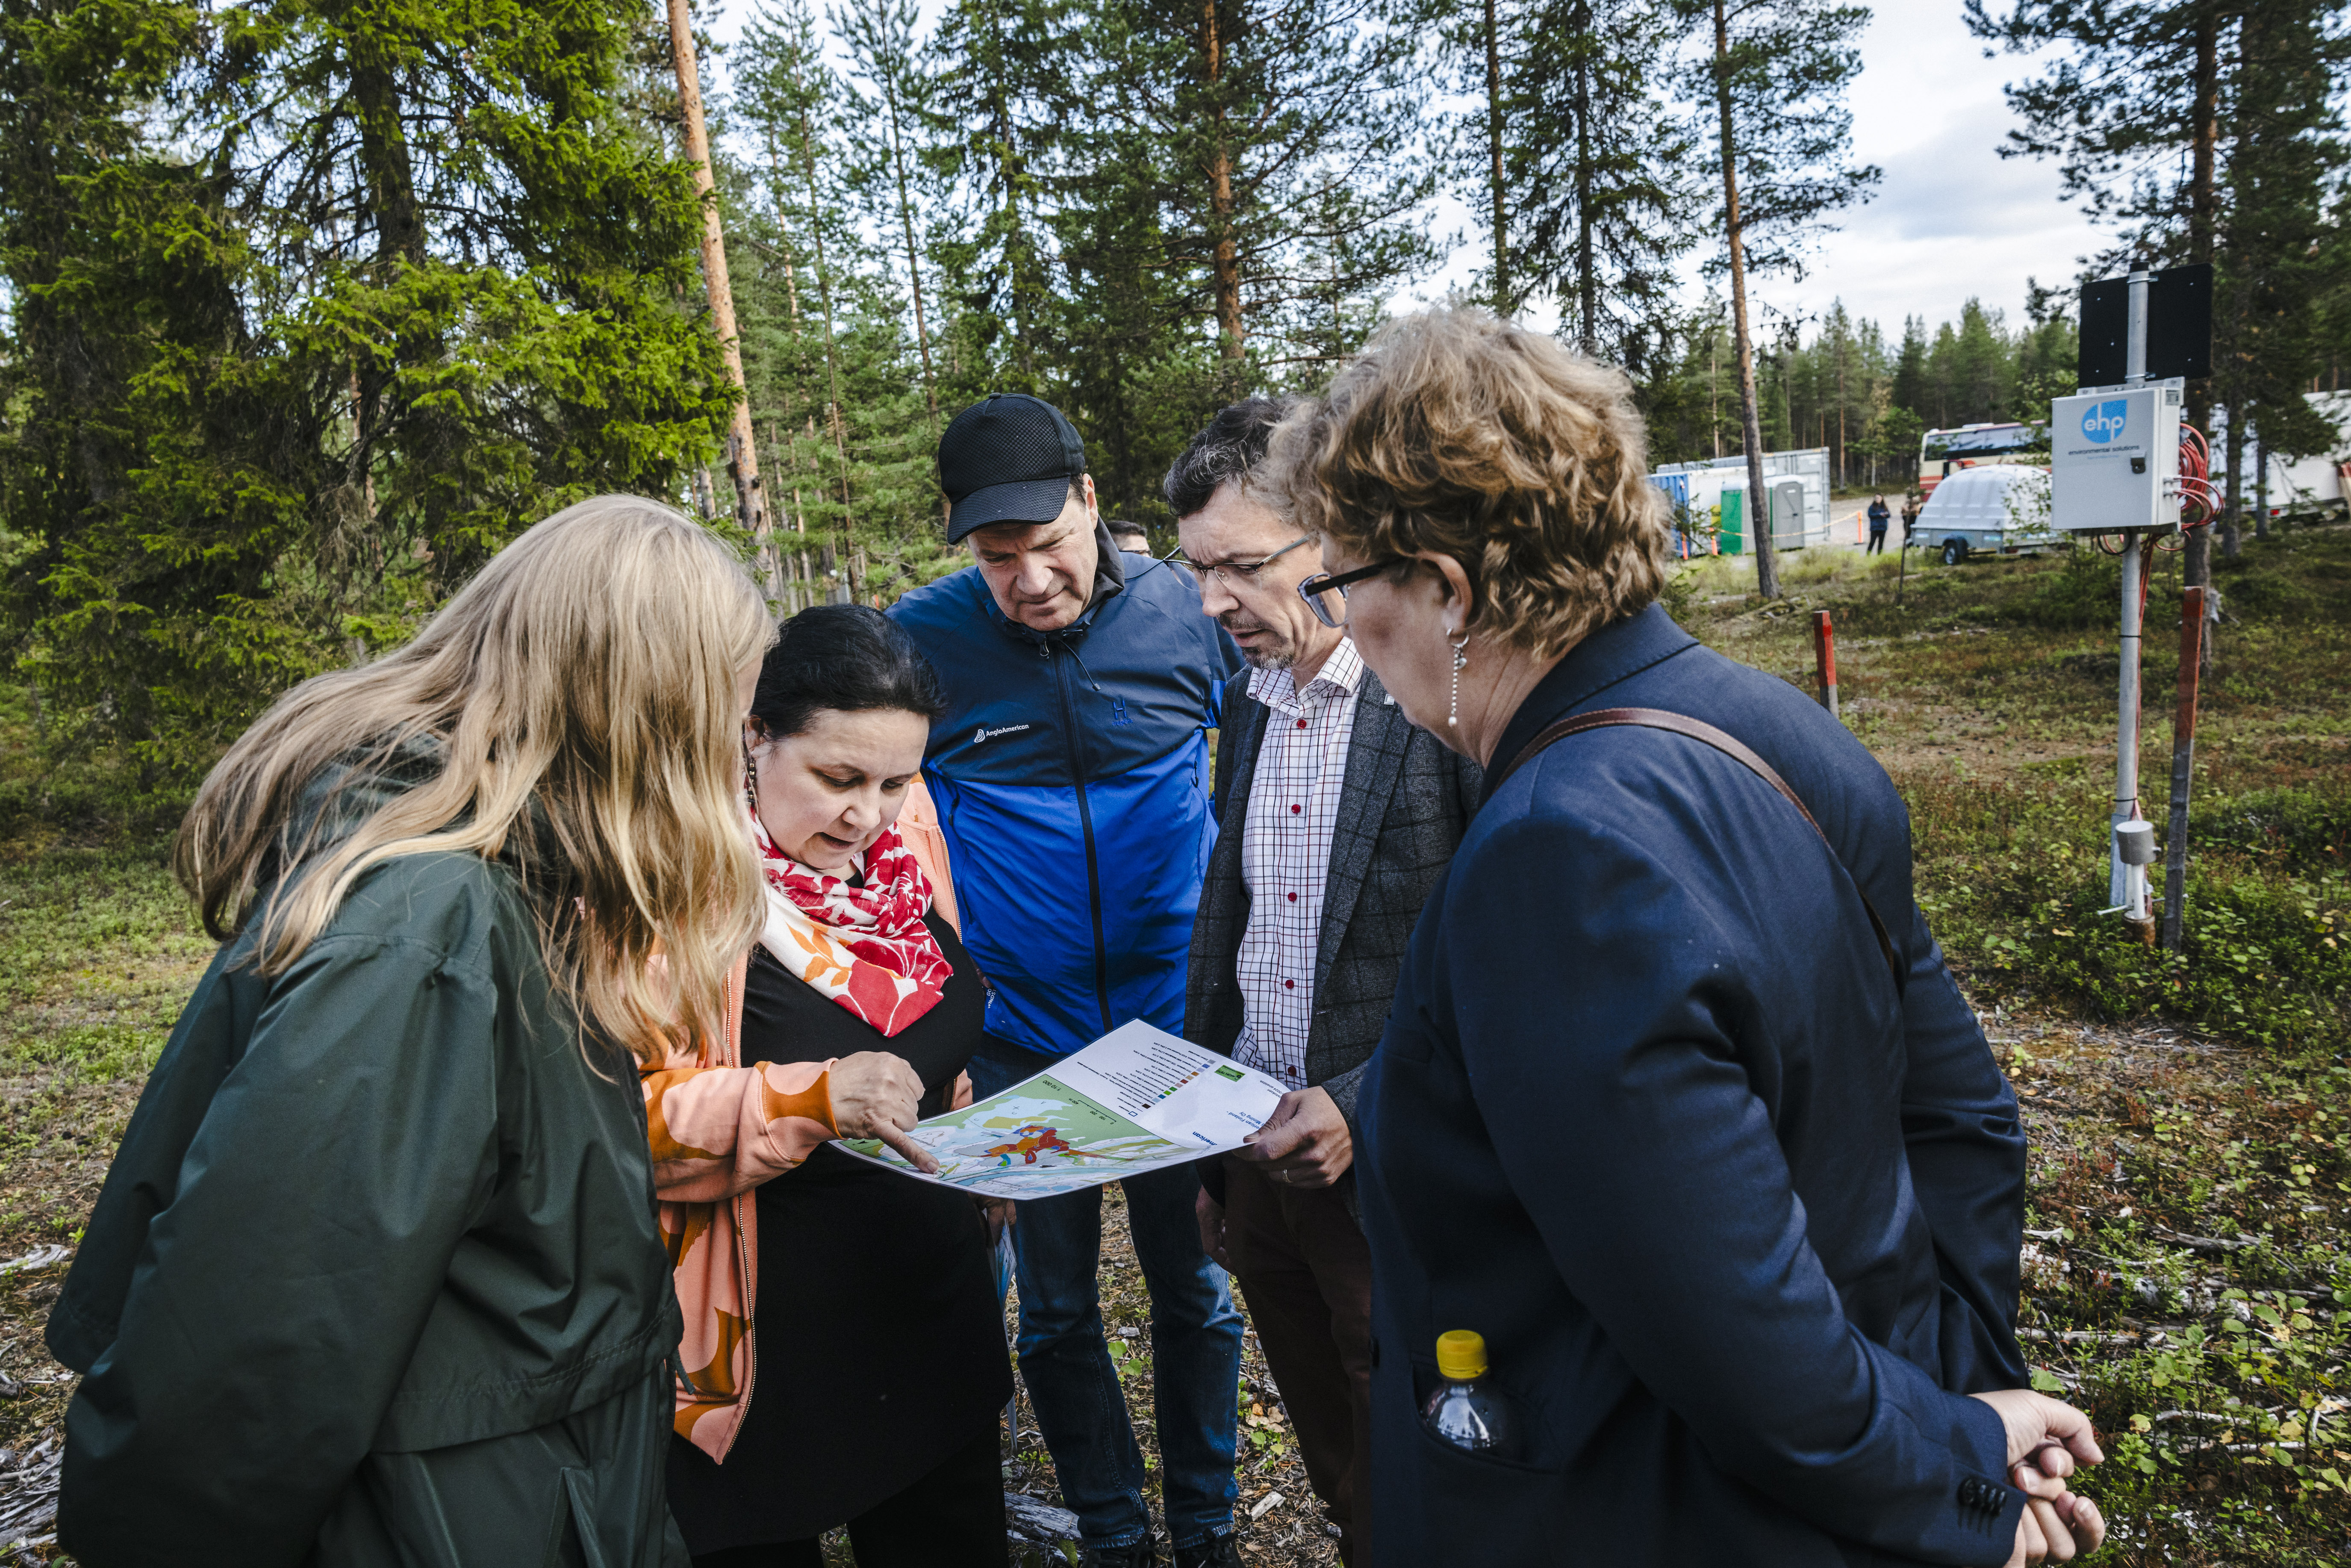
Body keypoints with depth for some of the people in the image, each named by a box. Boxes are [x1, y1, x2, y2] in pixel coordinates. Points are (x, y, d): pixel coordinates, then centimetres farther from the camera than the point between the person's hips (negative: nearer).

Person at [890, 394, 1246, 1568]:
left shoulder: (1186, 610, -9)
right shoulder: (919, 638, -10)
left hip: (1176, 1017, 0)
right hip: (1018, 1032, 0)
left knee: (1194, 1289, 13)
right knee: (1057, 1308, 14)